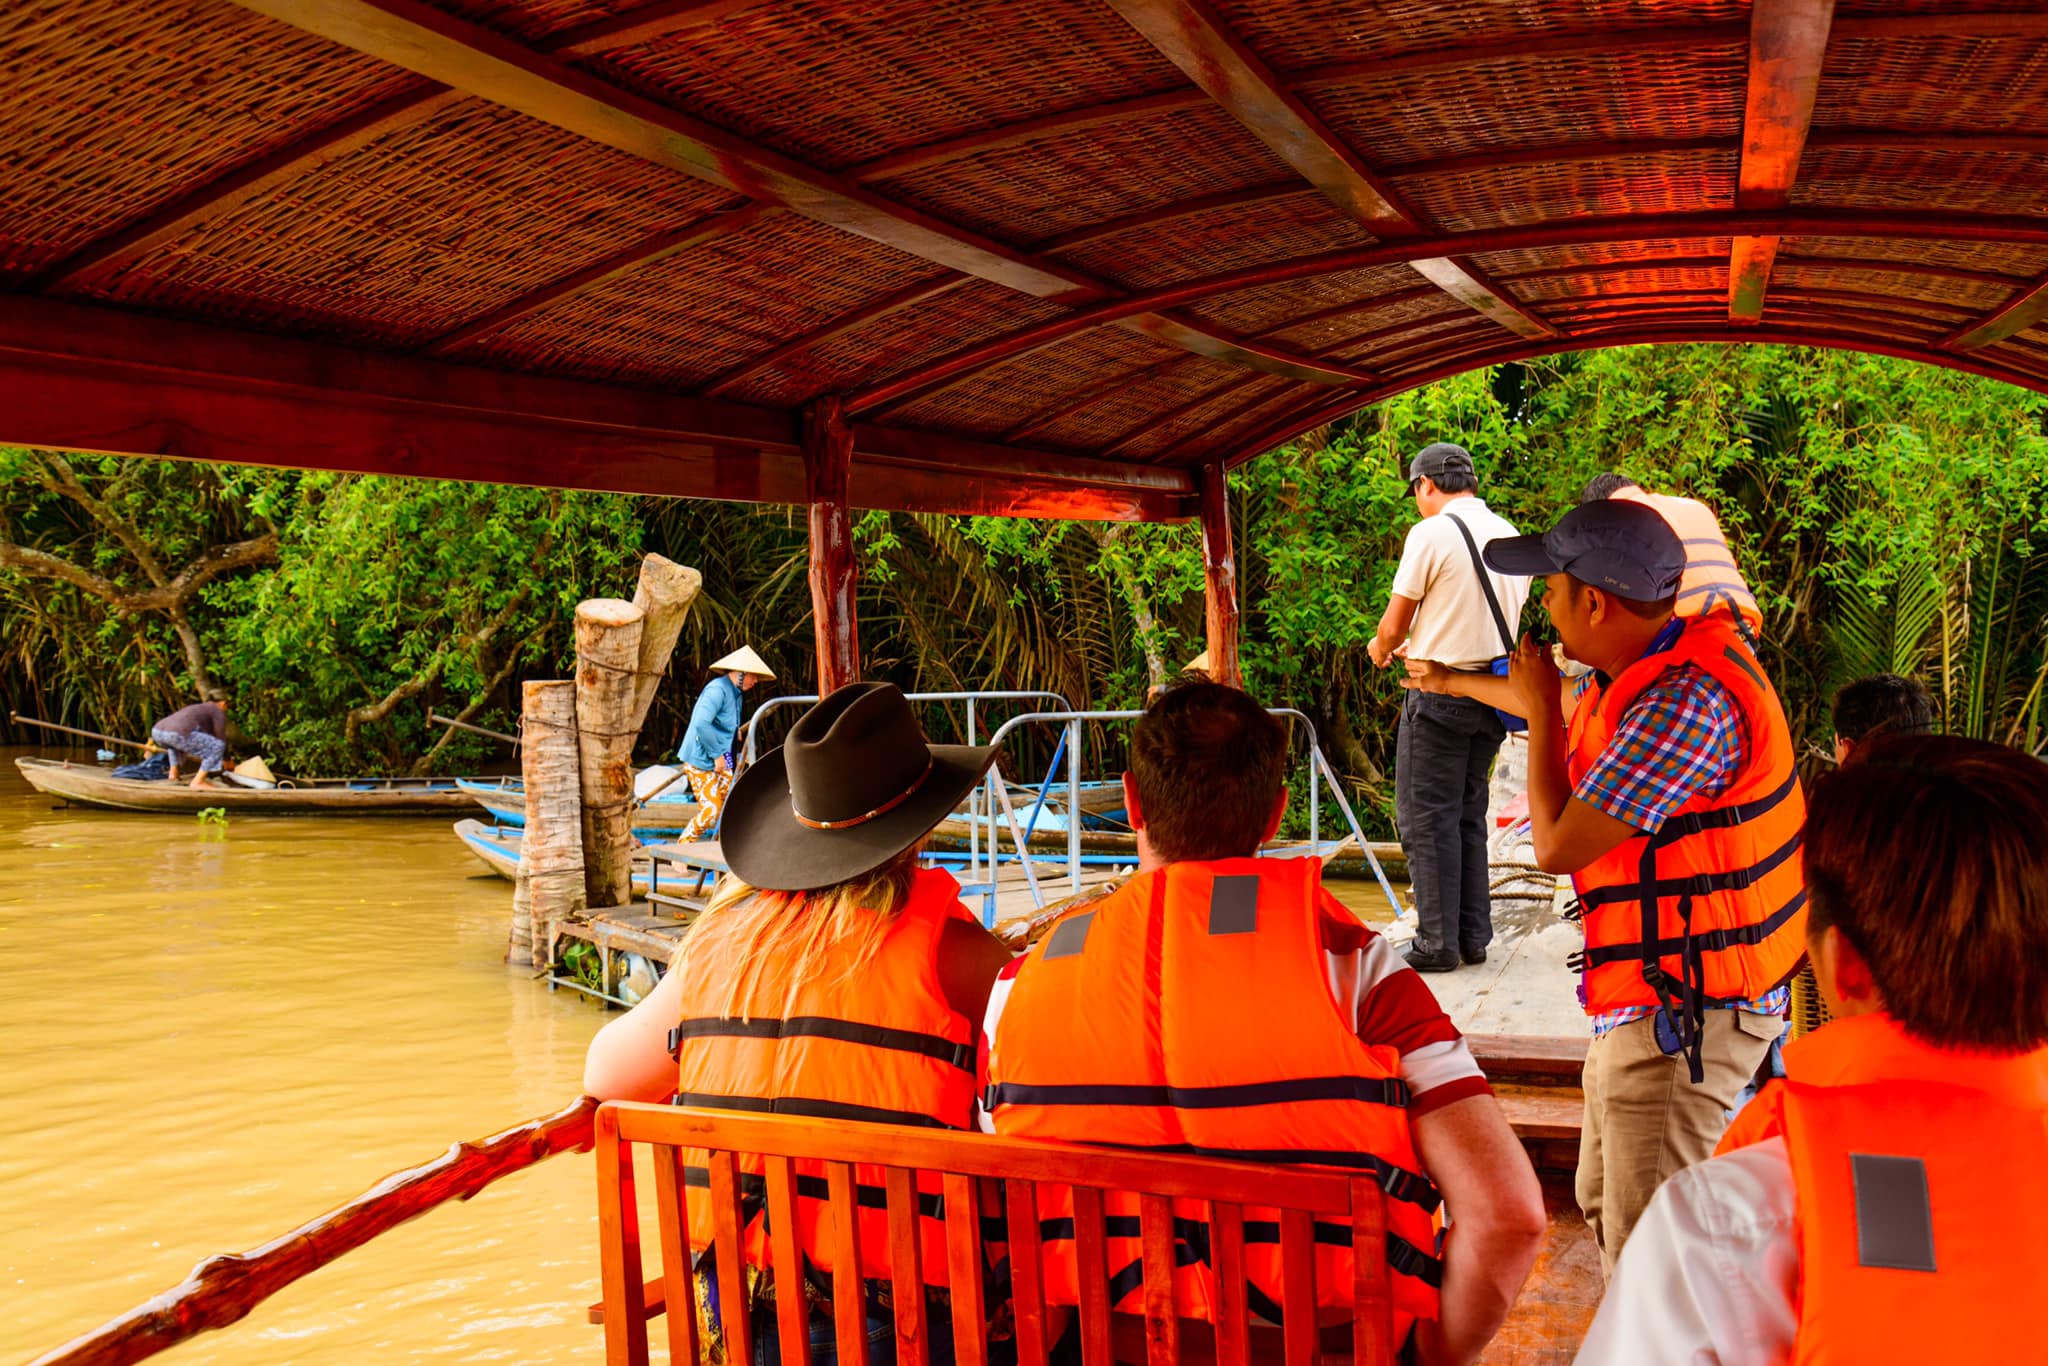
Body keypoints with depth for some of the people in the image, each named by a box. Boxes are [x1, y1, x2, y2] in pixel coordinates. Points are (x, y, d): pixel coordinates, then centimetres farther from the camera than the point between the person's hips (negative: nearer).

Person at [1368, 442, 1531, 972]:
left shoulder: (1431, 533, -10)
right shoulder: (1509, 535, 10)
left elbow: (1395, 623, -7)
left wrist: (1381, 650, 16)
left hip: (1440, 692, -7)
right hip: (1496, 690, 7)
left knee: (1427, 819, 0)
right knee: (1468, 816, 16)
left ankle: (1437, 943, 1)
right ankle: (1474, 937, 18)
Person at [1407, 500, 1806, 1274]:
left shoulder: (1685, 703, -27)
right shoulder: (1645, 672, 5)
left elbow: (1557, 845, -24)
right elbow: (1556, 703, 30)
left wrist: (1541, 715, -10)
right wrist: (1450, 681, 46)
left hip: (1684, 1013, -10)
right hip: (1642, 1004, 11)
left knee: (1646, 1244, -5)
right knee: (1605, 1204, 22)